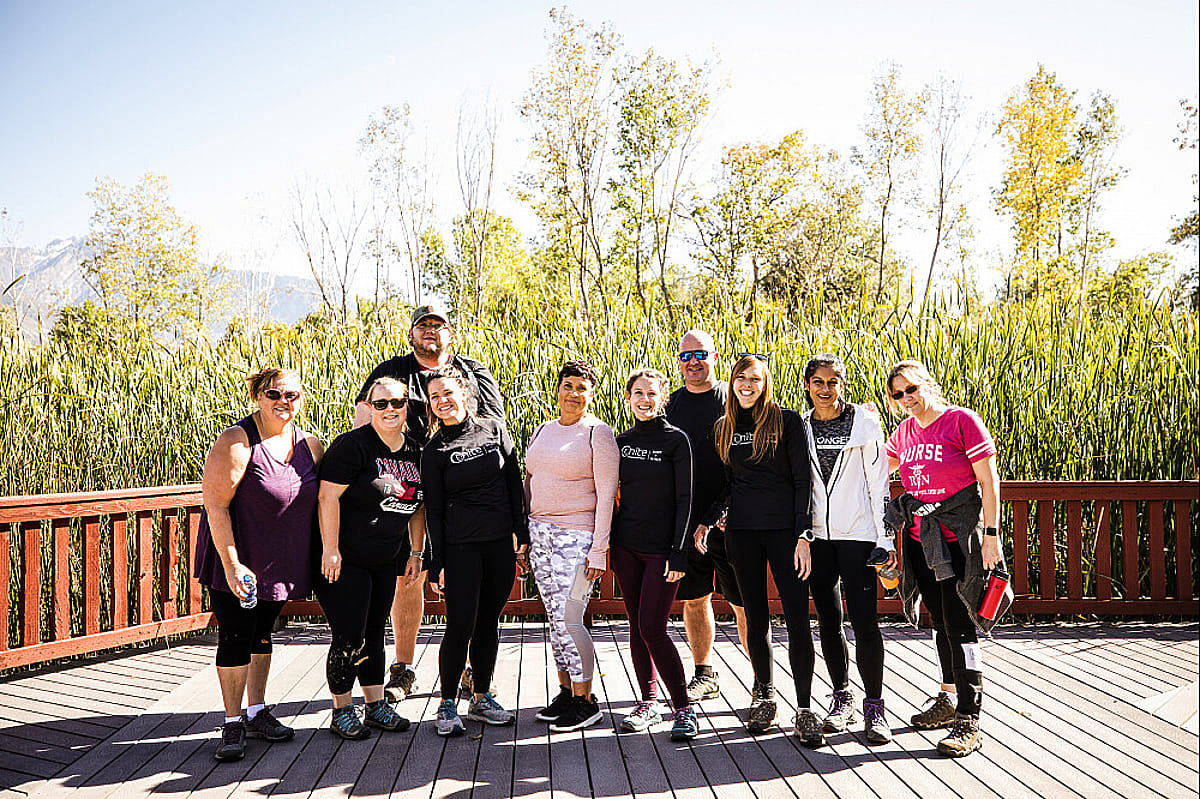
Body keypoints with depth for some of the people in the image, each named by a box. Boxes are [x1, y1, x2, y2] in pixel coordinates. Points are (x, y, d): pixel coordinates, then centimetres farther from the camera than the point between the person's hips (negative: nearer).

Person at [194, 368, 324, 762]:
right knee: (235, 637, -1)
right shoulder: (237, 442, -16)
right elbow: (215, 505, -19)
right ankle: (233, 723, 13)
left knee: (262, 633, 16)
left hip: (281, 563, 6)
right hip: (237, 560, -5)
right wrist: (231, 564, -22)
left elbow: (321, 503, 11)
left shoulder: (310, 445, 3)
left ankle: (257, 714, 28)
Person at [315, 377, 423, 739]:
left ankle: (375, 706, 25)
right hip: (344, 560, -7)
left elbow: (417, 506, 17)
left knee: (374, 632, 14)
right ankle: (342, 712, 14)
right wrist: (330, 550, -20)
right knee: (349, 638, -2)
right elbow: (328, 496, -18)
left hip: (384, 562, 7)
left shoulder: (414, 452, 8)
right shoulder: (353, 445, -14)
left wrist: (417, 552, 14)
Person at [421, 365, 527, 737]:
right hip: (460, 548, -3)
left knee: (489, 623, 10)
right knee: (461, 626, -5)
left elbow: (514, 482, 8)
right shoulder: (434, 451, -1)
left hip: (501, 543, 3)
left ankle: (481, 699, 24)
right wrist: (436, 562, -4)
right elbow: (433, 510, -1)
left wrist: (521, 530, 3)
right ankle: (448, 705, 11)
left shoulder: (494, 429, 5)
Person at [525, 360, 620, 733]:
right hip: (539, 533, 6)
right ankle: (566, 692, 23)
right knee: (555, 618, 10)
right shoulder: (542, 430, 13)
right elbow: (529, 481, 19)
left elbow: (606, 494, -10)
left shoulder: (598, 433, -7)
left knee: (569, 620, -8)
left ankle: (585, 702, 6)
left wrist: (599, 549, -15)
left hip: (577, 537, -6)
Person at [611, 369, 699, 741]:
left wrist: (678, 554, -13)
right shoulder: (621, 441, 8)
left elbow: (684, 500, -8)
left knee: (652, 629, -9)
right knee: (636, 627, 9)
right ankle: (648, 702, 22)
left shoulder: (675, 439, -6)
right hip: (626, 545, 5)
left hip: (662, 549, -5)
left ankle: (684, 707, 4)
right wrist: (606, 543, 9)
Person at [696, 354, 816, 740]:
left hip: (784, 529, -3)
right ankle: (764, 697, 21)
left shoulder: (787, 421, -1)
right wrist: (707, 521, 7)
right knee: (755, 618, 8)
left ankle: (804, 709, 1)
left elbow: (802, 480, -4)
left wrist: (804, 535, -11)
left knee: (797, 618, -6)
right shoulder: (724, 428, 11)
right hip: (741, 532, 4)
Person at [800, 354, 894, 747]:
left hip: (857, 534, -3)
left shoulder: (865, 423, -1)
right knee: (828, 621, 8)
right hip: (816, 535, 3)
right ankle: (841, 699, 22)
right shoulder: (800, 427, 8)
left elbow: (878, 482, -2)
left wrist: (885, 538, -6)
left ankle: (874, 707, 5)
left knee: (864, 621, -7)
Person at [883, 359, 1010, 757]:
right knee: (940, 622, 17)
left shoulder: (963, 420, -10)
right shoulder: (905, 431, 9)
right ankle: (947, 700, 32)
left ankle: (968, 722, -2)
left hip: (958, 538, -6)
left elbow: (989, 482, -11)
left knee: (960, 627, -7)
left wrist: (991, 534, -15)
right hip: (921, 540, 6)